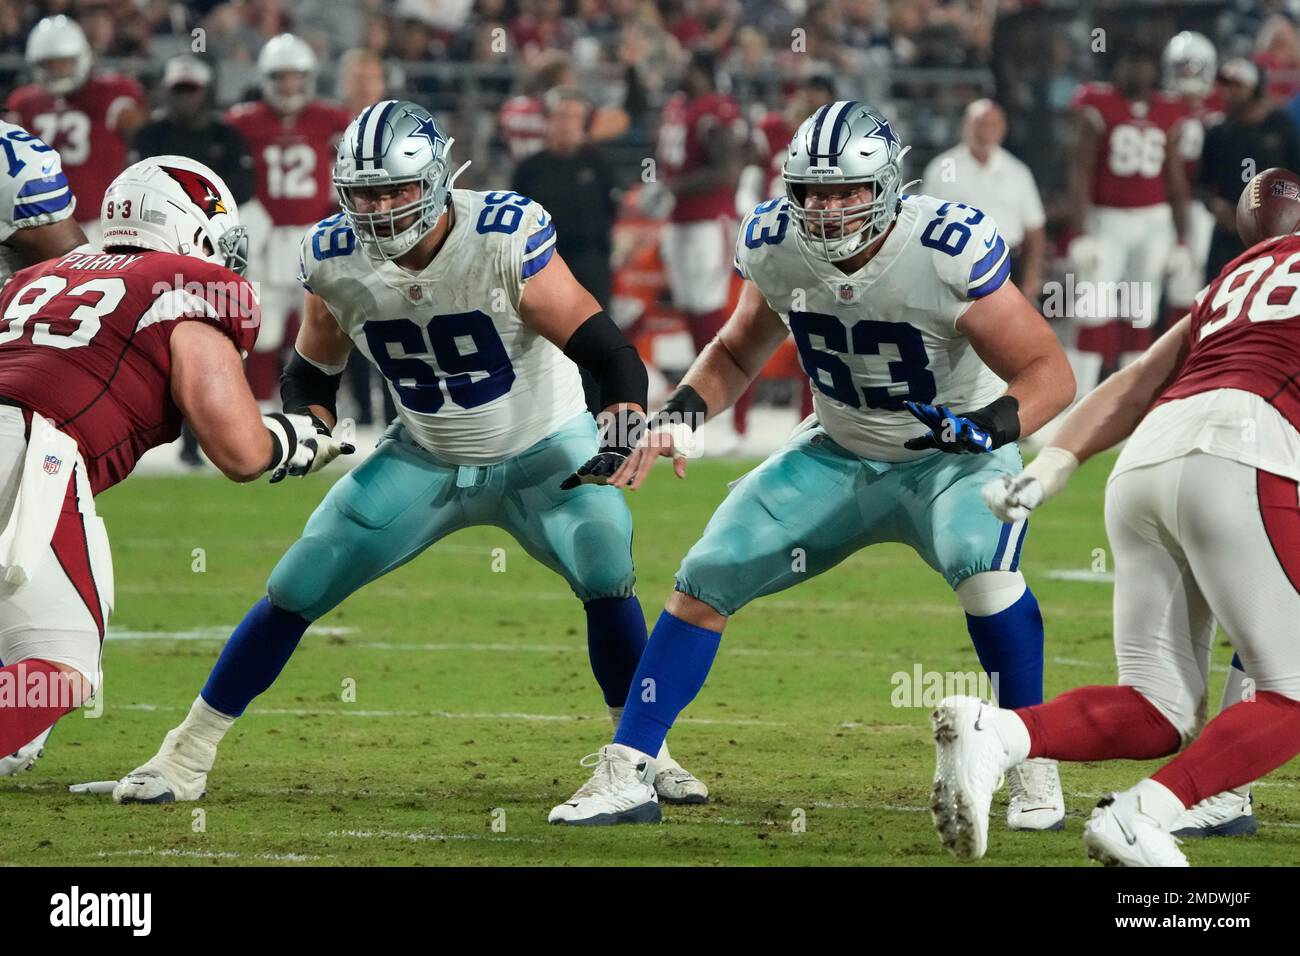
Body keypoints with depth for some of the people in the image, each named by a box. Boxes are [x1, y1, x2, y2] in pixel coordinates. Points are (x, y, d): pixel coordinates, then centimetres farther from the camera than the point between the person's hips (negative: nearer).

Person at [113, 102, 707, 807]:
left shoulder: (506, 239, -29)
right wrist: (305, 431, -18)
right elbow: (311, 375, 3)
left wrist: (626, 419, -48)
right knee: (295, 589, -4)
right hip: (426, 459, 3)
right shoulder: (335, 260, -15)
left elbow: (606, 351, -29)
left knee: (607, 575, -26)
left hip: (545, 456, -3)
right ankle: (186, 758, 10)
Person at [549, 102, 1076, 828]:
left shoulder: (949, 250, -29)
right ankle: (626, 774, 6)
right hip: (842, 455, 5)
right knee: (705, 579, -4)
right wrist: (683, 411, -11)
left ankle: (1035, 769, -16)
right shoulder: (775, 245, -13)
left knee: (982, 566, -34)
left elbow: (1050, 373, -25)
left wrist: (990, 424, -45)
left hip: (954, 460, -5)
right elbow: (739, 352, 7)